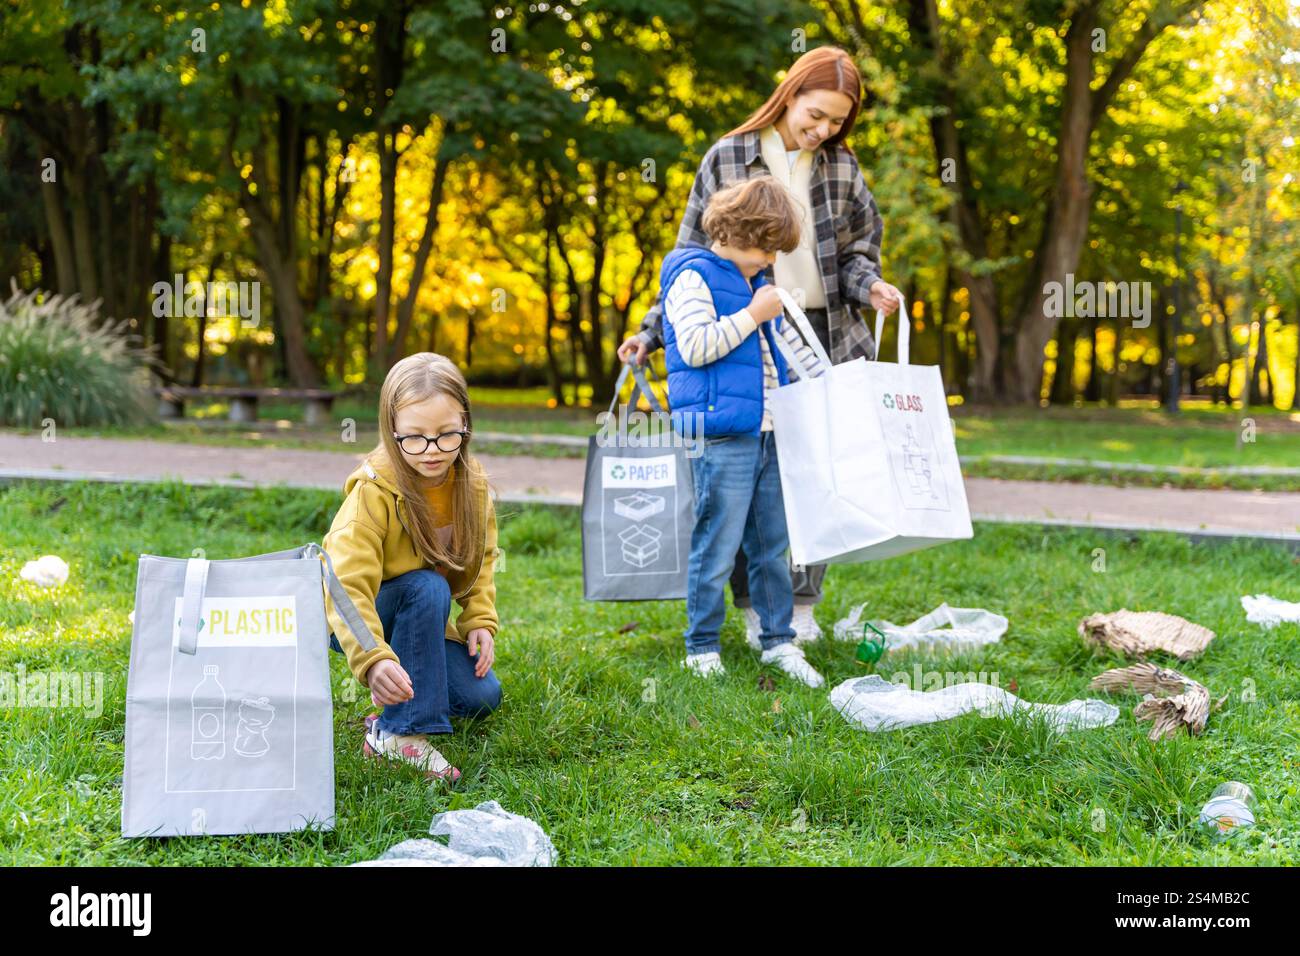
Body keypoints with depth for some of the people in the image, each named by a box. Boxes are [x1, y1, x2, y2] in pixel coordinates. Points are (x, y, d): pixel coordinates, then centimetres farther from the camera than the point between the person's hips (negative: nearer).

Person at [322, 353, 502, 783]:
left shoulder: (472, 483, -9)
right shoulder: (373, 490, -29)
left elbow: (481, 559, 7)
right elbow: (349, 588, -40)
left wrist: (481, 621, -9)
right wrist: (373, 660, -56)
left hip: (420, 617, 5)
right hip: (355, 619, -5)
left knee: (480, 697, -14)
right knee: (428, 587, -35)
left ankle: (391, 712, 15)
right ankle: (397, 732, -28)